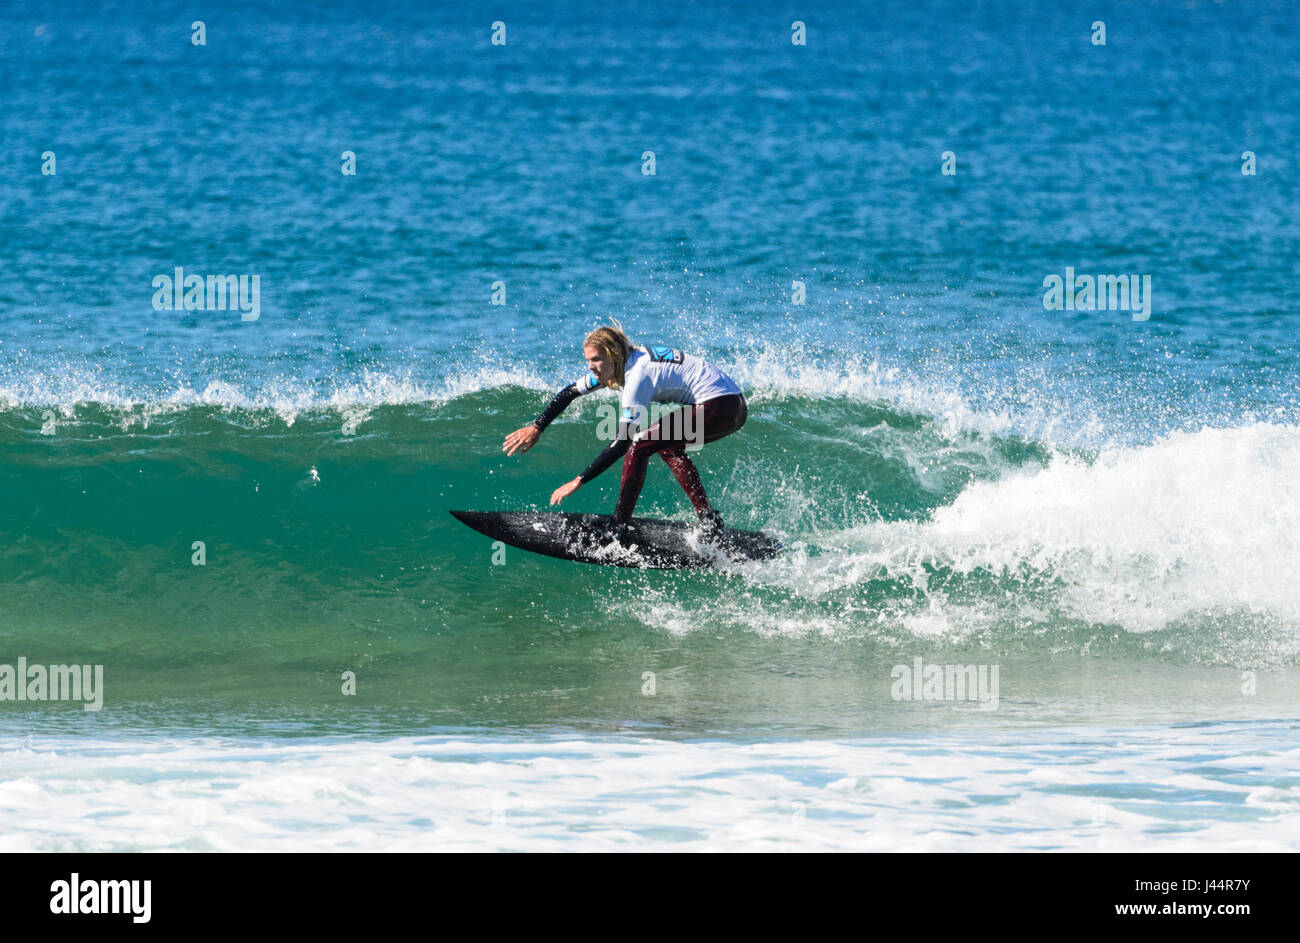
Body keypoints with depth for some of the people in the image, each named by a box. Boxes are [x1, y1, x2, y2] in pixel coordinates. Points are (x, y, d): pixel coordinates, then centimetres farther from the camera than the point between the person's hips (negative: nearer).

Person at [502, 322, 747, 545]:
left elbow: (623, 443, -21)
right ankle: (709, 520, 18)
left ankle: (619, 528, -9)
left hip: (717, 406, -10)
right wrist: (536, 427, 15)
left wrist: (579, 481, -21)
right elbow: (571, 392, 20)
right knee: (666, 445, 27)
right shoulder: (618, 364, 9)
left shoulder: (638, 375, -18)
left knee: (639, 447, -9)